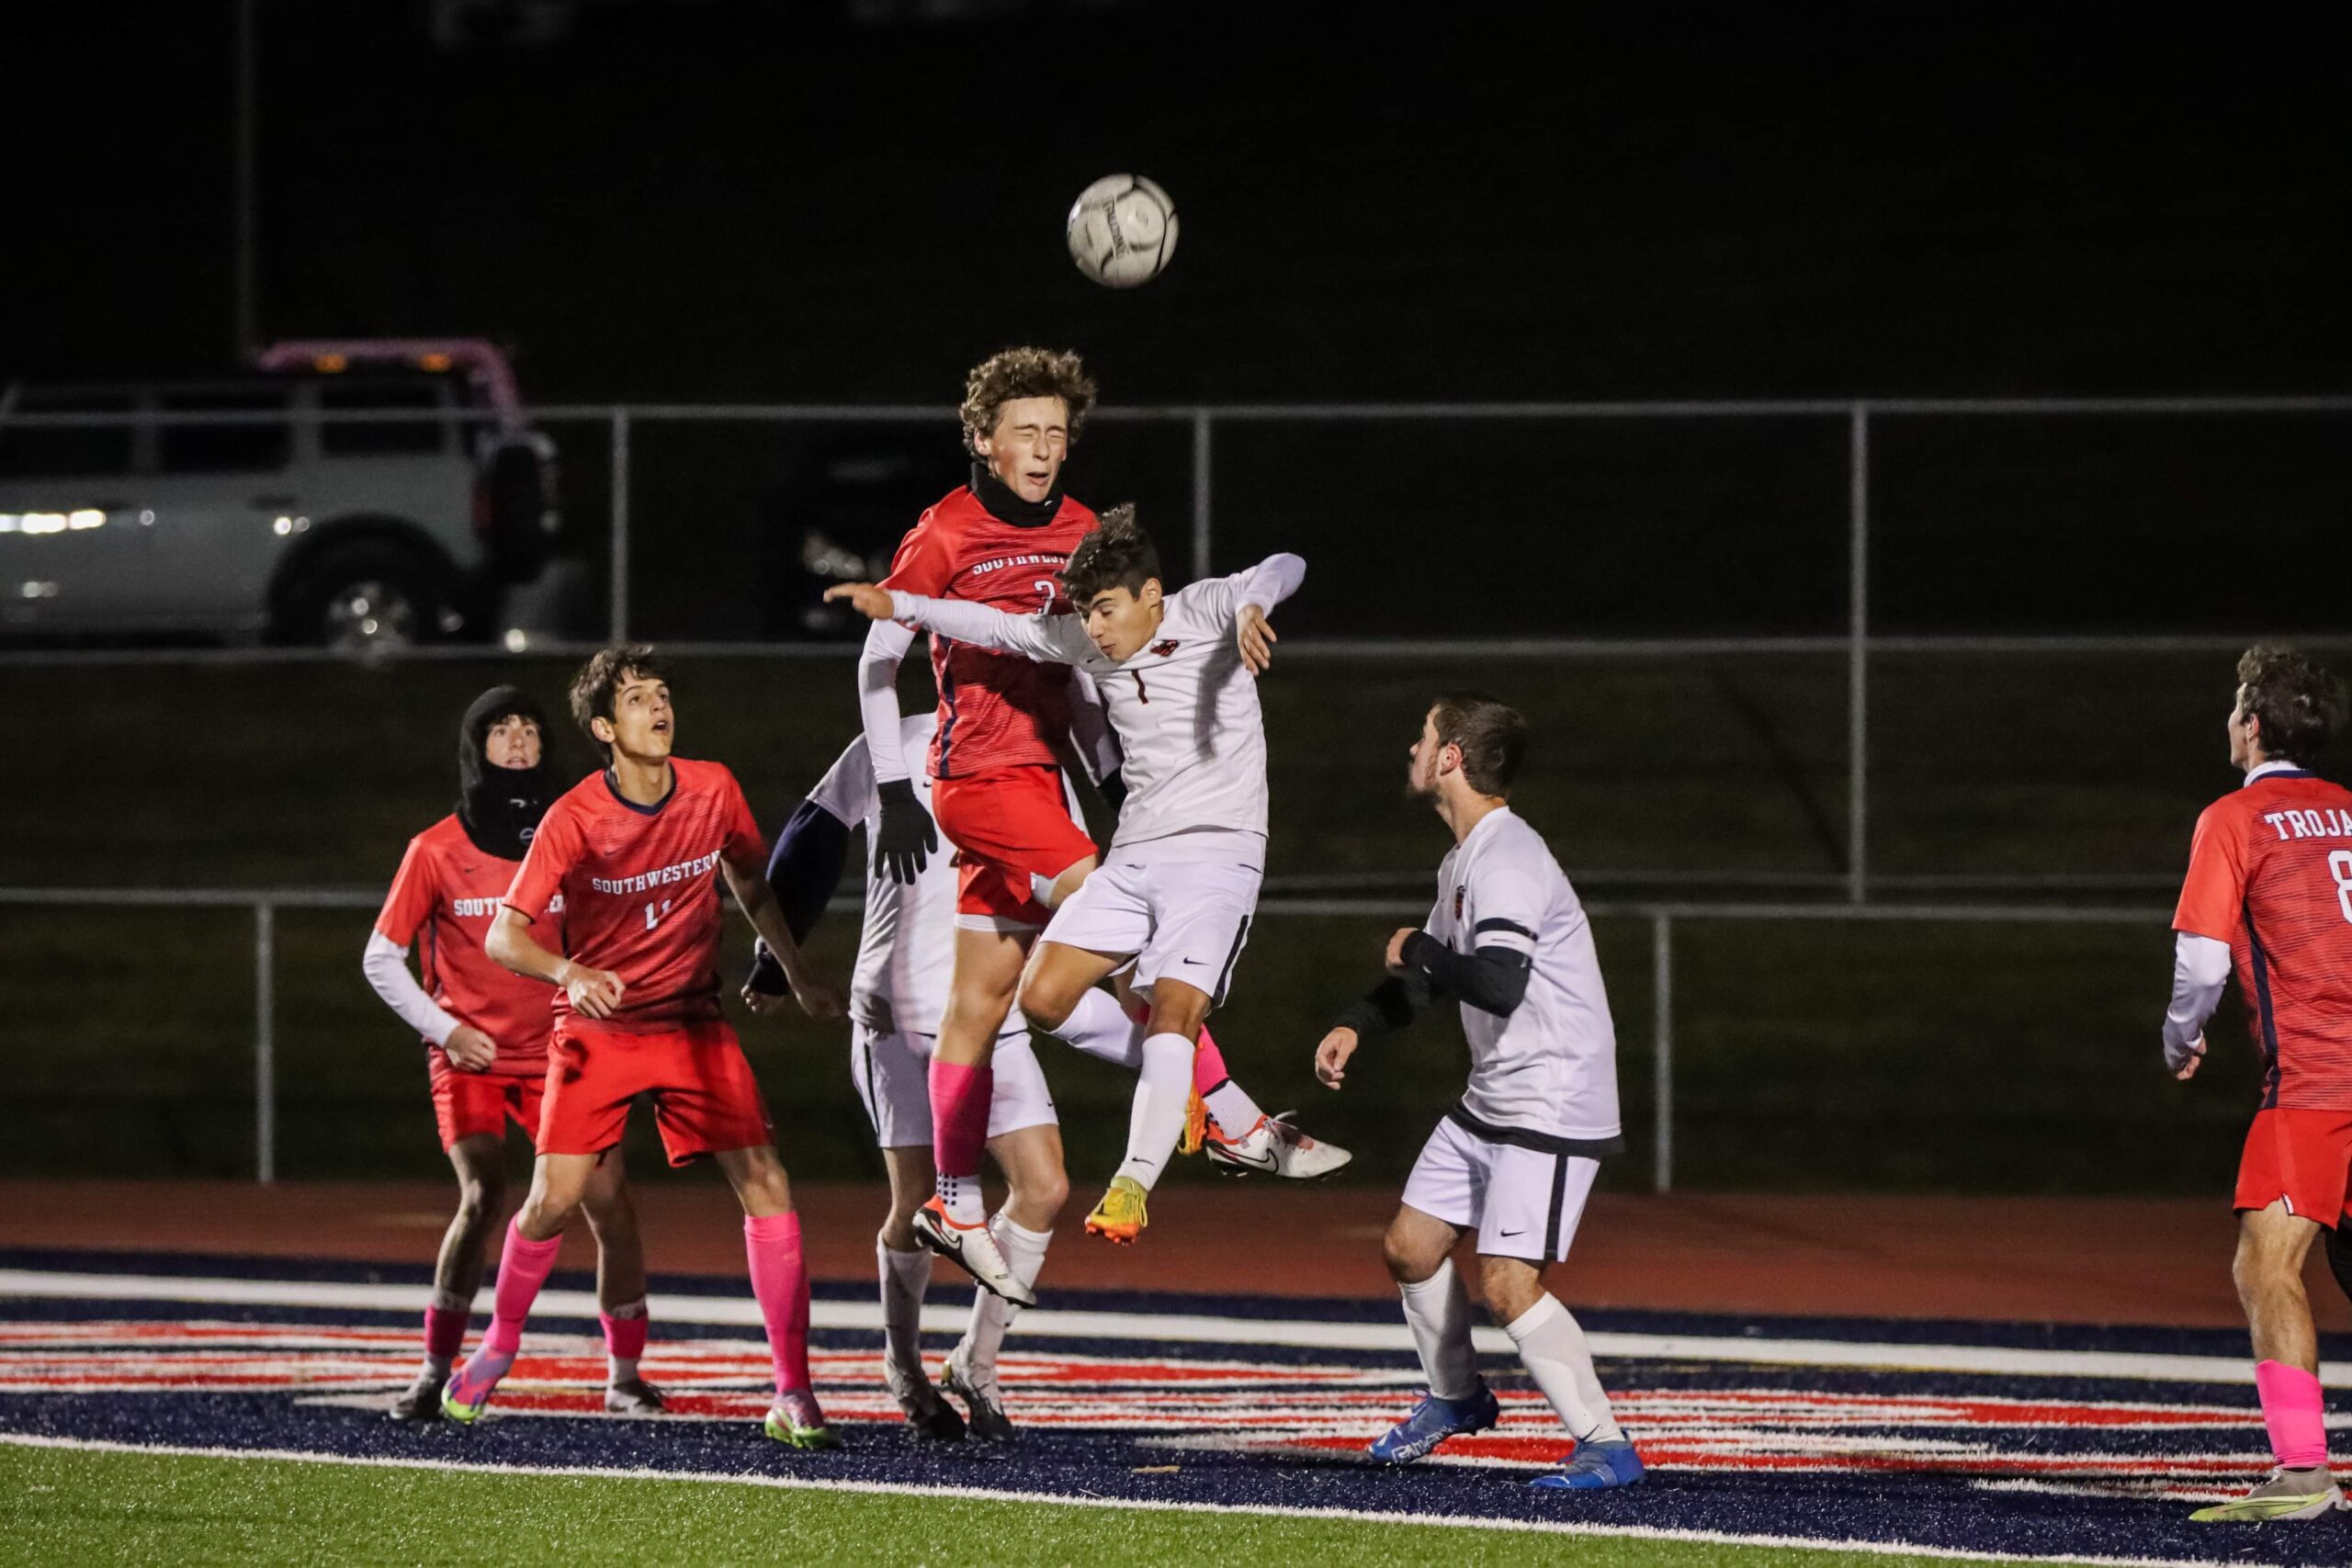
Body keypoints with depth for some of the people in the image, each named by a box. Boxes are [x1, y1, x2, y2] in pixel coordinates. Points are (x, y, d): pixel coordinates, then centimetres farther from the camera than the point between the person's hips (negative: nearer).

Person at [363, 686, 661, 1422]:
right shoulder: (436, 851, -2)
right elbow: (381, 959, 2)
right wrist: (444, 1029, -8)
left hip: (556, 1054, 2)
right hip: (469, 1059, -2)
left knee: (606, 1196, -10)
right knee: (482, 1195, -21)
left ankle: (624, 1376, 2)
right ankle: (435, 1374, -11)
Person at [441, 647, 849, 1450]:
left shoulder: (713, 790, -5)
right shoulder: (573, 819, -16)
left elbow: (751, 880, 15)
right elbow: (505, 935, -19)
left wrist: (797, 974, 17)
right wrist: (568, 971, -39)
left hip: (693, 1023, 3)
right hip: (596, 1030, -3)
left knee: (765, 1183, -11)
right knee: (554, 1199, -10)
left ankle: (793, 1395, -8)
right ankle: (498, 1346, 20)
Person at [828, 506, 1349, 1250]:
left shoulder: (1204, 612, -8)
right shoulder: (1087, 643, 7)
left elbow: (1283, 569, -23)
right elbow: (998, 627, 16)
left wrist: (1252, 606, -45)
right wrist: (898, 605, 7)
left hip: (1217, 854, -7)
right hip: (1133, 856, 7)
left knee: (1173, 1010, -21)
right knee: (1044, 998, -3)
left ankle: (1131, 1188, -25)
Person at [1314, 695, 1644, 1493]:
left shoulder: (1507, 861, -22)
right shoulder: (1463, 861, 12)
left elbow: (1498, 985, -35)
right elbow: (1429, 975, 25)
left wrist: (1416, 949, -17)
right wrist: (1356, 1027, 8)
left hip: (1552, 1106, -10)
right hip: (1488, 1099, 10)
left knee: (1507, 1283, -17)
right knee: (1409, 1247, 15)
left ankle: (1605, 1444, -9)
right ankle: (1455, 1396, 37)